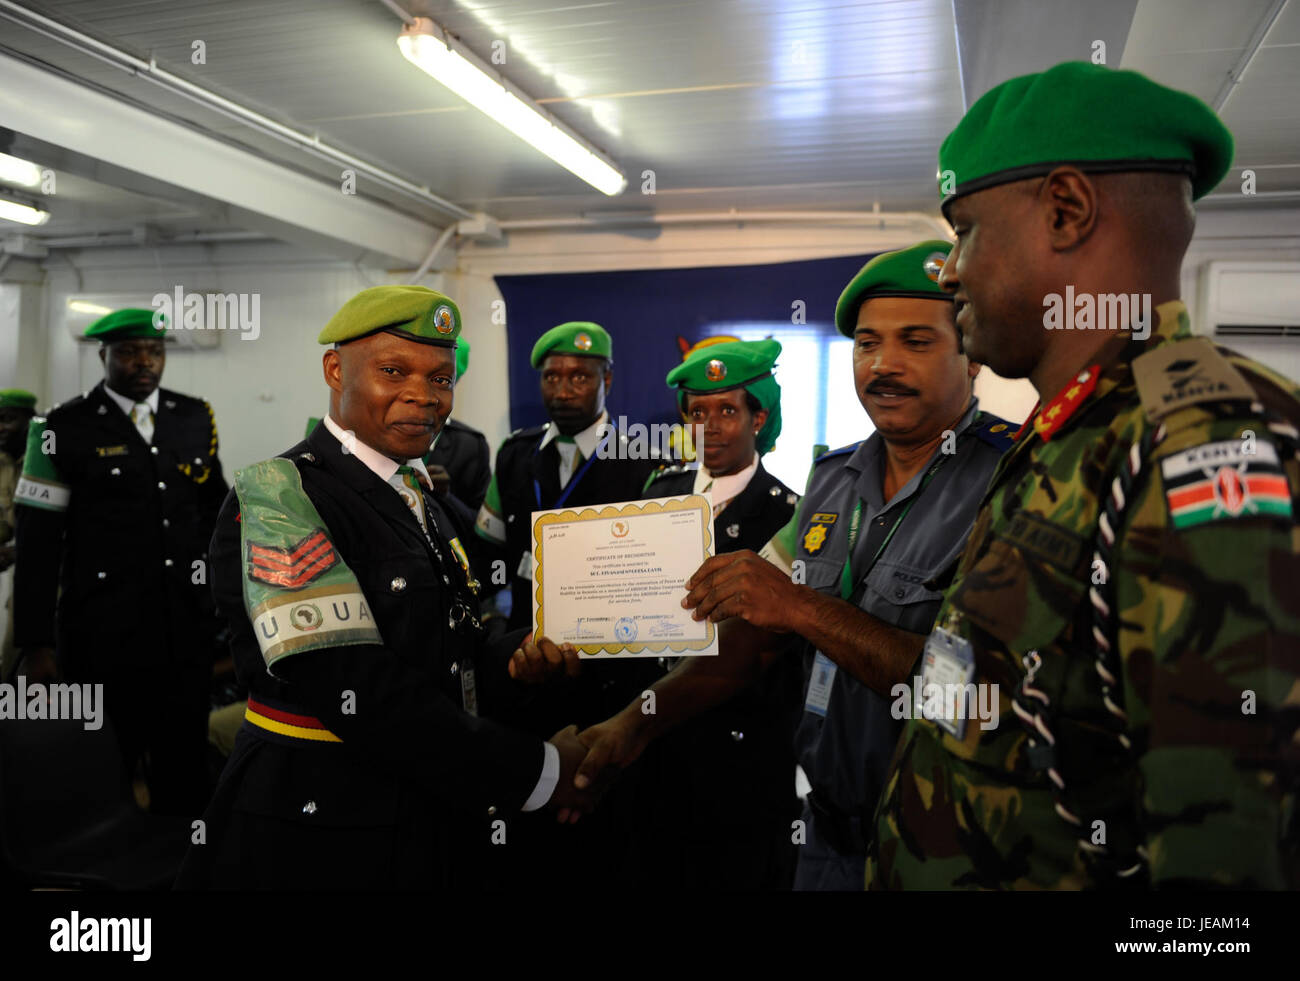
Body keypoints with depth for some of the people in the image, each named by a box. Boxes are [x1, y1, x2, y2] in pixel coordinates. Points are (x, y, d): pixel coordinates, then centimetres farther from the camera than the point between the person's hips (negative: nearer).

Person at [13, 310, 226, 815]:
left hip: (187, 624, 3)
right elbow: (37, 541, -5)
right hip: (104, 631, -3)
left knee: (185, 771, 10)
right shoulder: (65, 427, -4)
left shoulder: (194, 417, 7)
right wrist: (36, 644, -7)